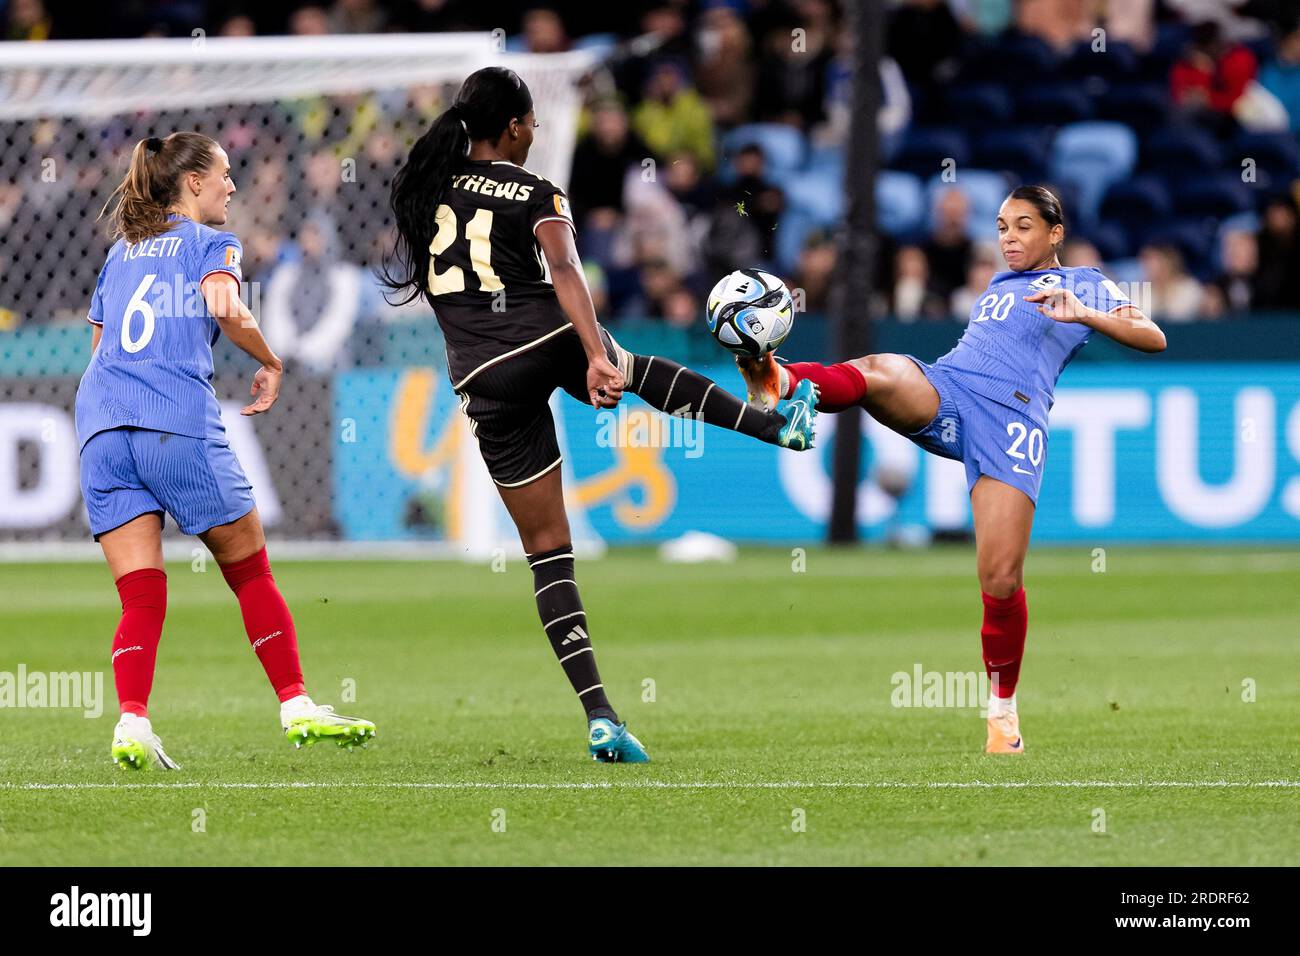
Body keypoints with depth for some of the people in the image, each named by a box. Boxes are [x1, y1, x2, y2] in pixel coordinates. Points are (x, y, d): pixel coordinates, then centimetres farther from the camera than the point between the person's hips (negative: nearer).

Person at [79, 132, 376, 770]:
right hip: (179, 424, -5)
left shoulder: (120, 252, 25)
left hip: (100, 428, 5)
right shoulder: (212, 243, 7)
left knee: (141, 598, 0)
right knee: (251, 573, 10)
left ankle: (132, 723, -19)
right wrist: (271, 365, 3)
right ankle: (297, 708, 12)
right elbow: (225, 309, -11)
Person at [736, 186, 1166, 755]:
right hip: (940, 391, 4)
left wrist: (1084, 315, -10)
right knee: (878, 372, -33)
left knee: (1001, 580, -13)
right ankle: (778, 383, -63)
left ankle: (1003, 706, 9)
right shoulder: (997, 286, 34)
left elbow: (1152, 339, 5)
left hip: (1011, 420, -4)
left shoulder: (1082, 285, 18)